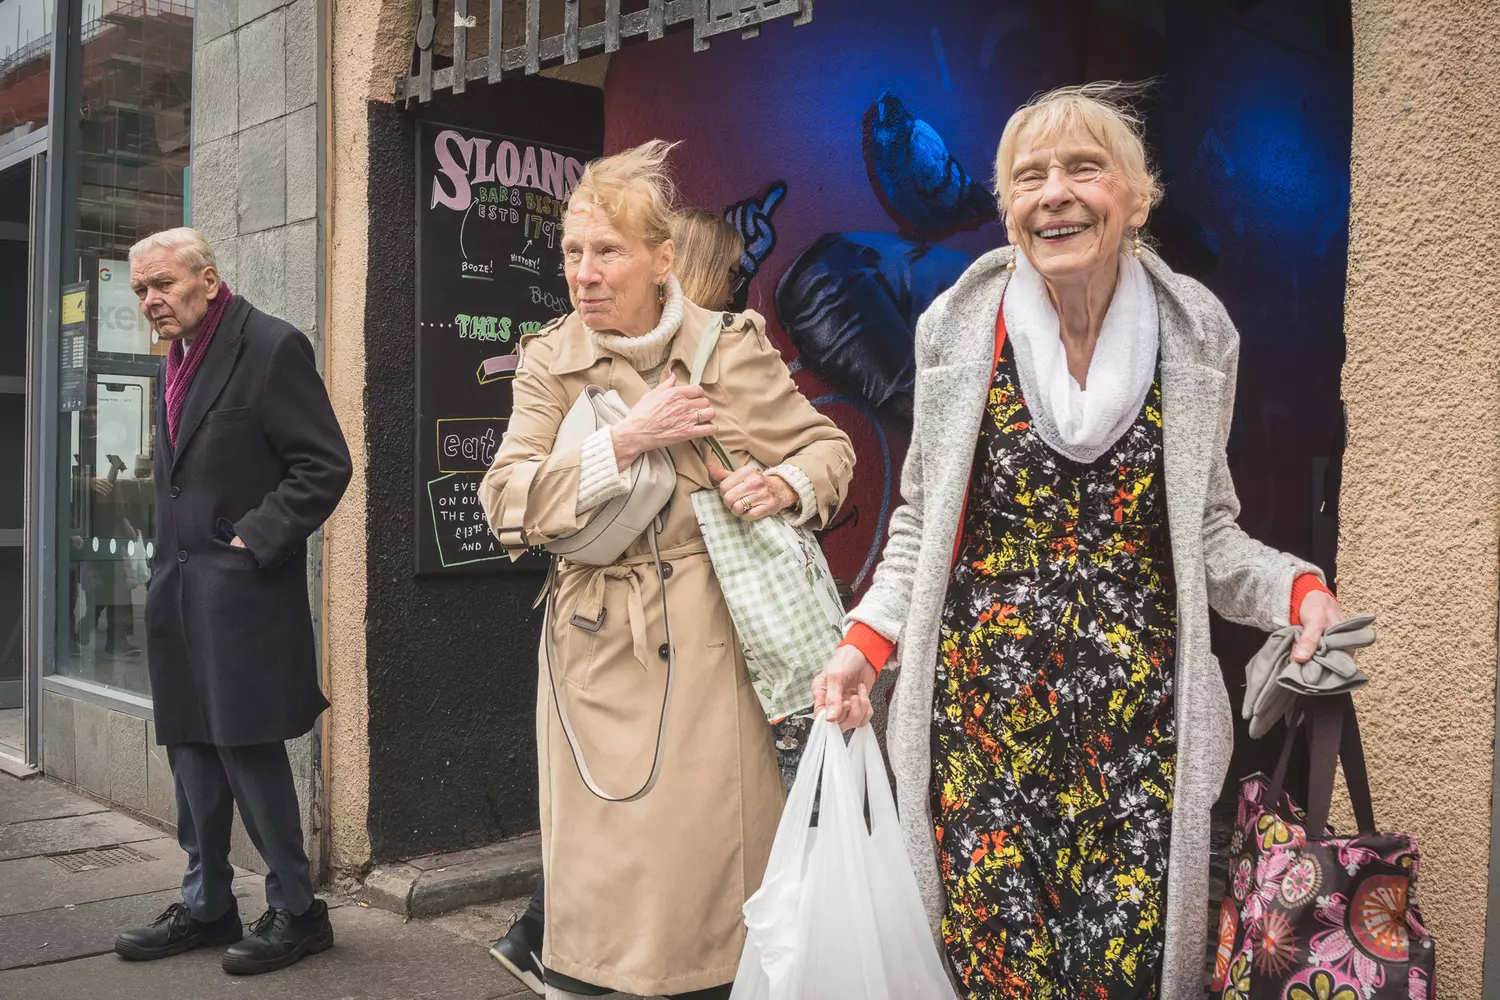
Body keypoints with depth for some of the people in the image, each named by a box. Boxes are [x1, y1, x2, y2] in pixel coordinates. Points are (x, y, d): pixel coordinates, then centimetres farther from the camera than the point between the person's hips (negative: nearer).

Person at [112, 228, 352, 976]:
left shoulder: (271, 347, -10)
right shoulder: (175, 364, 16)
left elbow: (326, 465, -15)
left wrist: (254, 541, -16)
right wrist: (170, 560, 10)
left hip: (240, 589, -8)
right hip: (178, 591, 9)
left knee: (246, 747, -5)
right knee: (191, 748, 13)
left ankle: (295, 911, 9)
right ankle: (206, 907, 26)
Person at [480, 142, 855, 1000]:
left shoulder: (733, 347, -1)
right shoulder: (550, 361, 4)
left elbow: (830, 447, 8)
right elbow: (508, 503, -6)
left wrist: (786, 486, -14)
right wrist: (627, 441, -16)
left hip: (712, 655, -1)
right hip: (596, 657, 2)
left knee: (710, 880, 4)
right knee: (591, 889, 6)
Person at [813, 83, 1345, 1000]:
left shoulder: (1196, 334, 1)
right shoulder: (958, 328, -2)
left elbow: (1207, 534, 10)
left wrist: (1299, 589, -8)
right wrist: (869, 640, -3)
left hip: (1142, 718, 1)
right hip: (982, 707, 0)